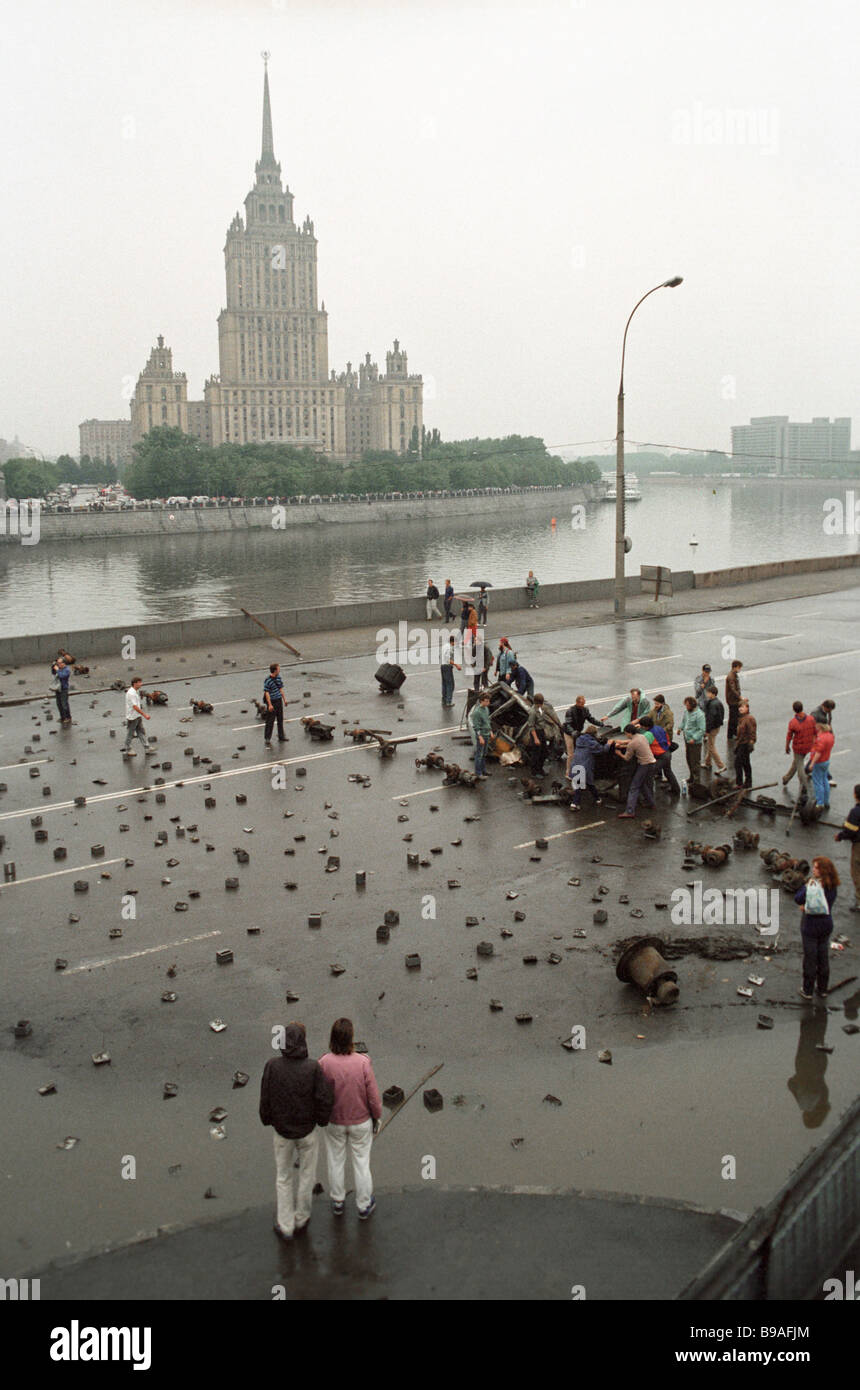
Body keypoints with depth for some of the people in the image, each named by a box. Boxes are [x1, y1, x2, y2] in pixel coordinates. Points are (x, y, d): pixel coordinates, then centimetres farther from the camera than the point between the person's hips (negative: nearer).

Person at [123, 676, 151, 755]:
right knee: (130, 733, 5)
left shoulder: (136, 691, 7)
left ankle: (146, 748, 16)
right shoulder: (131, 693, -24)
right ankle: (127, 749, 19)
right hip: (132, 717, -9)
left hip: (138, 716, 9)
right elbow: (135, 706, -28)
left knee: (141, 732, 11)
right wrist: (144, 715, -27)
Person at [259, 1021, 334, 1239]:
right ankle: (301, 1219, 36)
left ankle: (285, 1226, 27)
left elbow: (265, 1099, -11)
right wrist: (322, 1120, 3)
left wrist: (268, 1120, 8)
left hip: (282, 1131, 1)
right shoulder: (313, 1068, -24)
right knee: (307, 1175, 21)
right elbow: (325, 1099, -18)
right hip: (308, 1131, -1)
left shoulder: (272, 1066, -20)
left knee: (283, 1177, 20)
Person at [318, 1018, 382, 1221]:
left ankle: (337, 1202, 41)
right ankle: (364, 1206, 34)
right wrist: (377, 1117, 2)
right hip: (361, 1121, -1)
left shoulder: (324, 1063, -25)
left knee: (335, 1161, 22)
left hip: (334, 1121, 1)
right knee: (361, 1162, 18)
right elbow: (374, 1096, -17)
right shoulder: (363, 1062, -27)